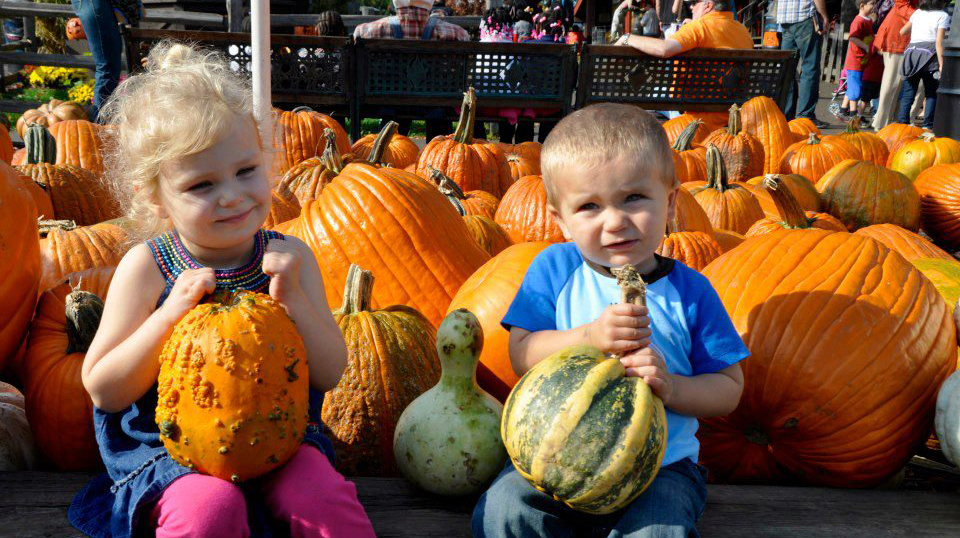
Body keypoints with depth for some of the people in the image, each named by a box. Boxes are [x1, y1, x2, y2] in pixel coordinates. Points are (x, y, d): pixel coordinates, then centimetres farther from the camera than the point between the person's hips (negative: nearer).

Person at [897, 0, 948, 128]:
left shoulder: (917, 12, 13)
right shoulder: (943, 16, 1)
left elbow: (902, 32, 22)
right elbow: (939, 42, -7)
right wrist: (941, 64, -8)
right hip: (929, 54, -4)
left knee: (908, 92, 5)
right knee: (931, 93, 4)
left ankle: (902, 123, -3)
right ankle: (927, 126, -4)